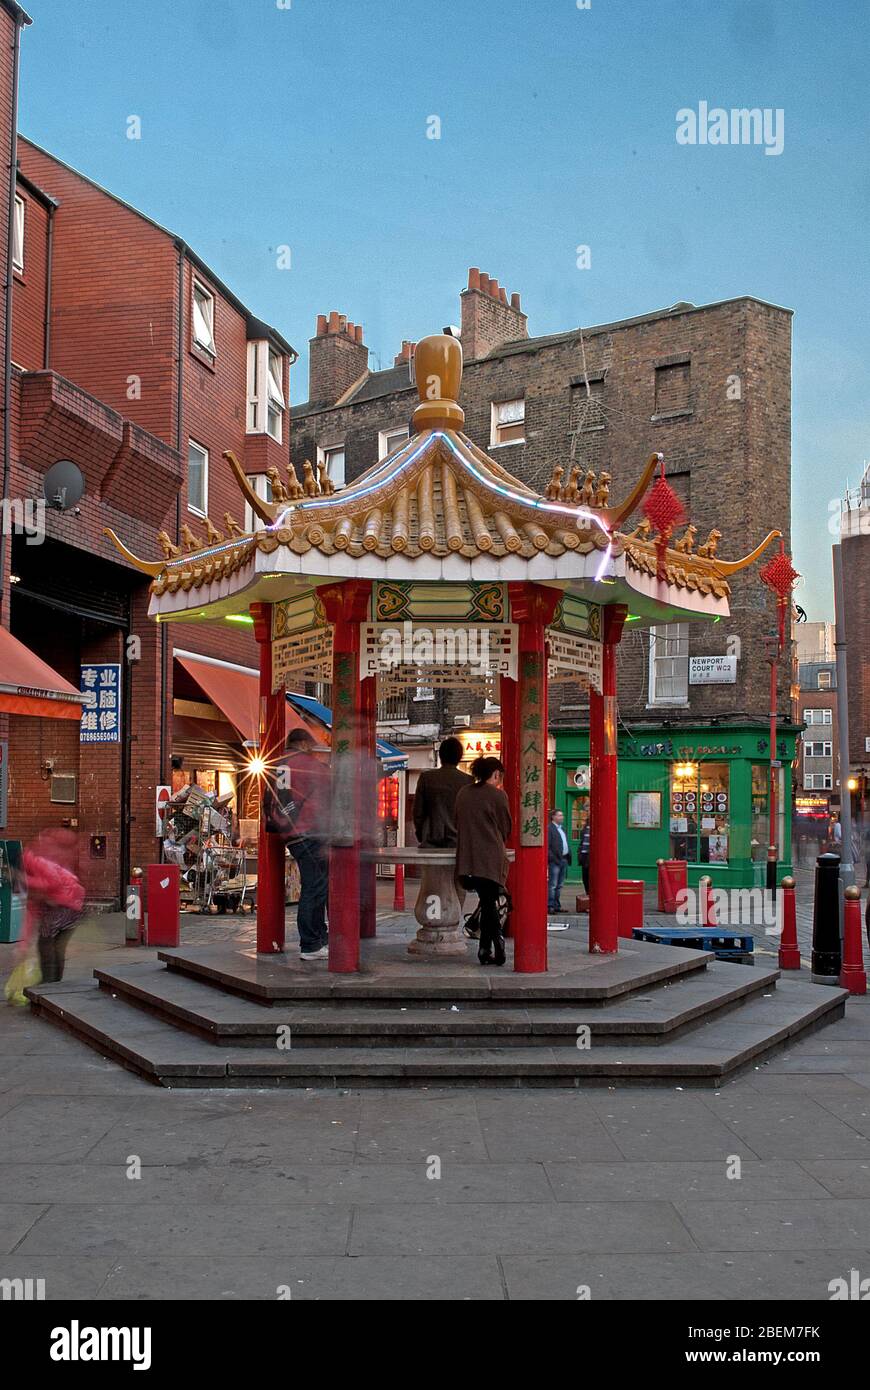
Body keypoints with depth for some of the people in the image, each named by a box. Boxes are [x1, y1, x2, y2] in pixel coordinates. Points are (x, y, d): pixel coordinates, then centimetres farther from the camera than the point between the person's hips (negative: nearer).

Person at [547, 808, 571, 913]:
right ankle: (550, 906, -6)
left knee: (559, 885, 12)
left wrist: (568, 856, 12)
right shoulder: (549, 829, -9)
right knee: (552, 885, -7)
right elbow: (547, 846, -15)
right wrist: (552, 858, -20)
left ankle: (557, 905, 18)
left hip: (563, 860, 9)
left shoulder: (562, 828, 19)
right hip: (555, 861, -9)